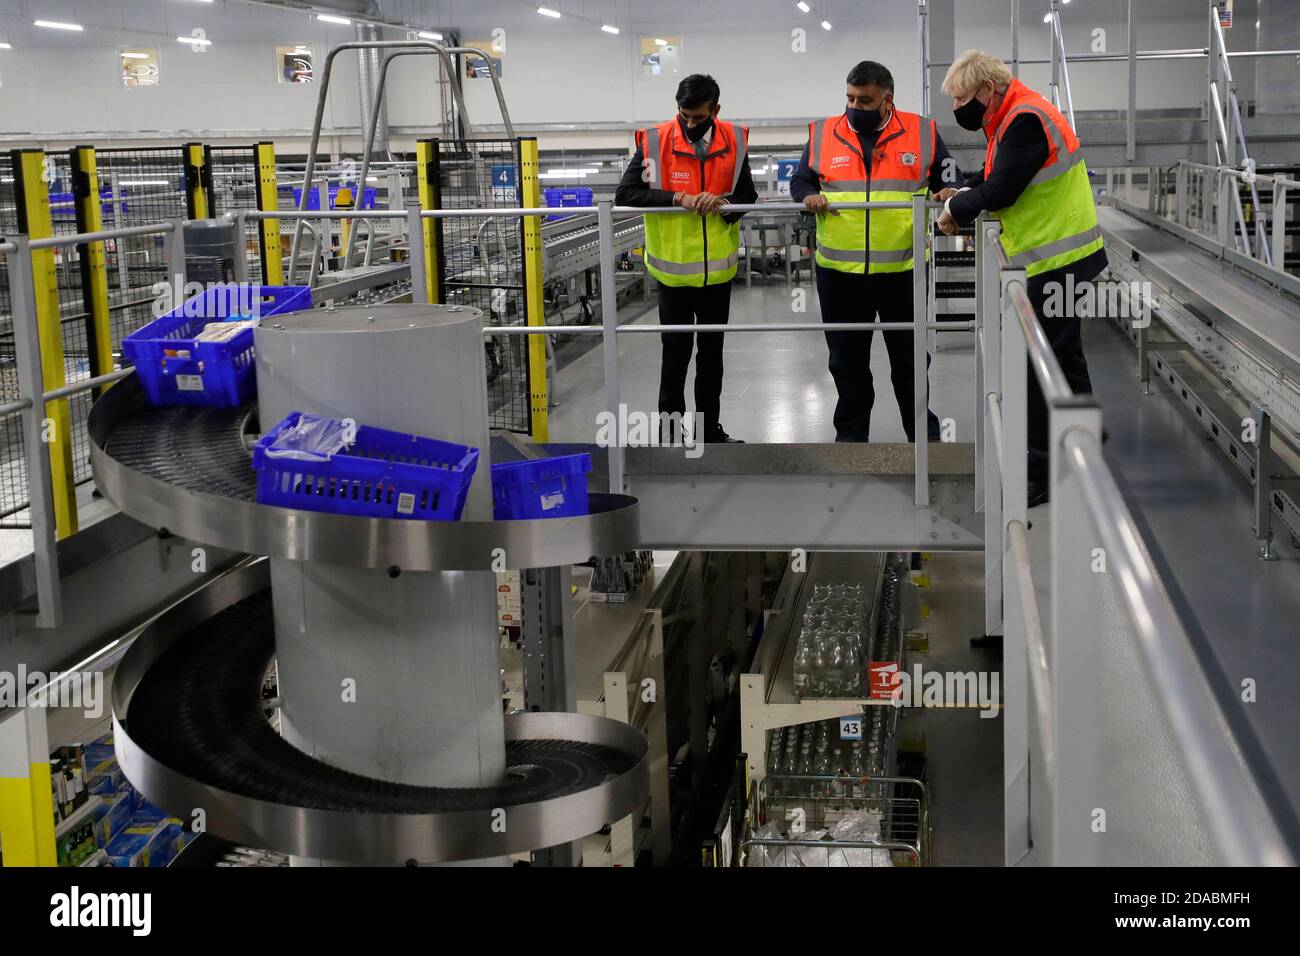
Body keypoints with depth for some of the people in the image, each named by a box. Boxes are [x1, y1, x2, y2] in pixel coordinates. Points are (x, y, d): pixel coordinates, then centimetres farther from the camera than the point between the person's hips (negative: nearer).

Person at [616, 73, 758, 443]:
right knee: (676, 350, 3)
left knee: (712, 349, 14)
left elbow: (748, 196, 4)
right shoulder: (655, 141, -12)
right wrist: (678, 198, -24)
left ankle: (710, 427, 27)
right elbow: (625, 194, -14)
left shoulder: (733, 141, -3)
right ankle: (670, 429, 15)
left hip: (718, 268, 3)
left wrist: (725, 203, -19)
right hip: (673, 267, -3)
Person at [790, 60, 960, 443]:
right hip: (839, 271, 1)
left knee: (910, 357, 10)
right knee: (847, 360, 12)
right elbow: (800, 180, 10)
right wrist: (808, 196, -12)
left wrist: (949, 192, -14)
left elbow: (950, 179, 8)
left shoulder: (921, 132, 1)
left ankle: (923, 432, 25)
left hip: (903, 269, -1)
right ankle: (850, 433, 26)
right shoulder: (823, 134, 3)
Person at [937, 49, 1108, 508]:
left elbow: (1001, 191, -23)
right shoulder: (1014, 117, 12)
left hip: (1057, 261, -10)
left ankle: (1040, 470, -1)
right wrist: (965, 193, 3)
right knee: (1063, 355, 20)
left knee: (1039, 364, -7)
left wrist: (957, 208, -7)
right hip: (1060, 258, 10)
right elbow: (997, 176, 21)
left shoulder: (1025, 121, -20)